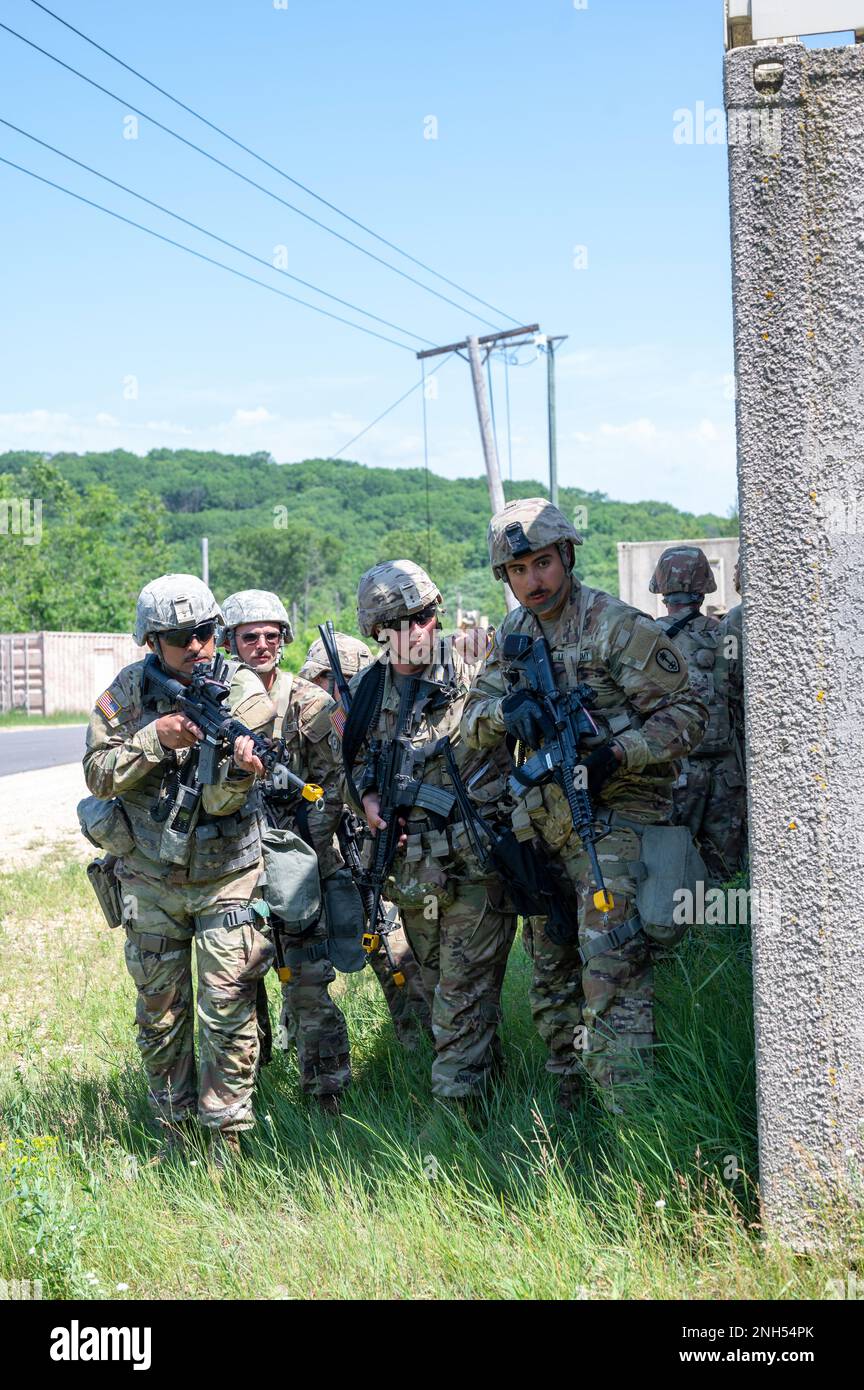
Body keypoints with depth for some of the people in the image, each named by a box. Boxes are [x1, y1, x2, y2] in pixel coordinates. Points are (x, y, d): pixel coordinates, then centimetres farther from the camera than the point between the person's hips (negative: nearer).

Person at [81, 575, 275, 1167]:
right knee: (160, 1013, 12)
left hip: (225, 876, -2)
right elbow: (99, 776, -8)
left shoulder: (245, 694, -13)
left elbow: (219, 801, -19)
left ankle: (226, 1136, 10)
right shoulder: (129, 691, -5)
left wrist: (237, 770, -42)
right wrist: (154, 738, -22)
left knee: (228, 1012, -4)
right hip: (151, 878, 2)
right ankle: (174, 1128, 28)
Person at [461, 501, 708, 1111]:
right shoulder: (513, 634, 10)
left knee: (611, 971, -15)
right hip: (544, 825, 8)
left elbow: (687, 714, -11)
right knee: (552, 974, 16)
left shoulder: (619, 626, -11)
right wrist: (508, 707, -15)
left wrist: (617, 755, -25)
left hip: (612, 816, -7)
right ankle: (569, 1102, 30)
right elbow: (474, 719, 8)